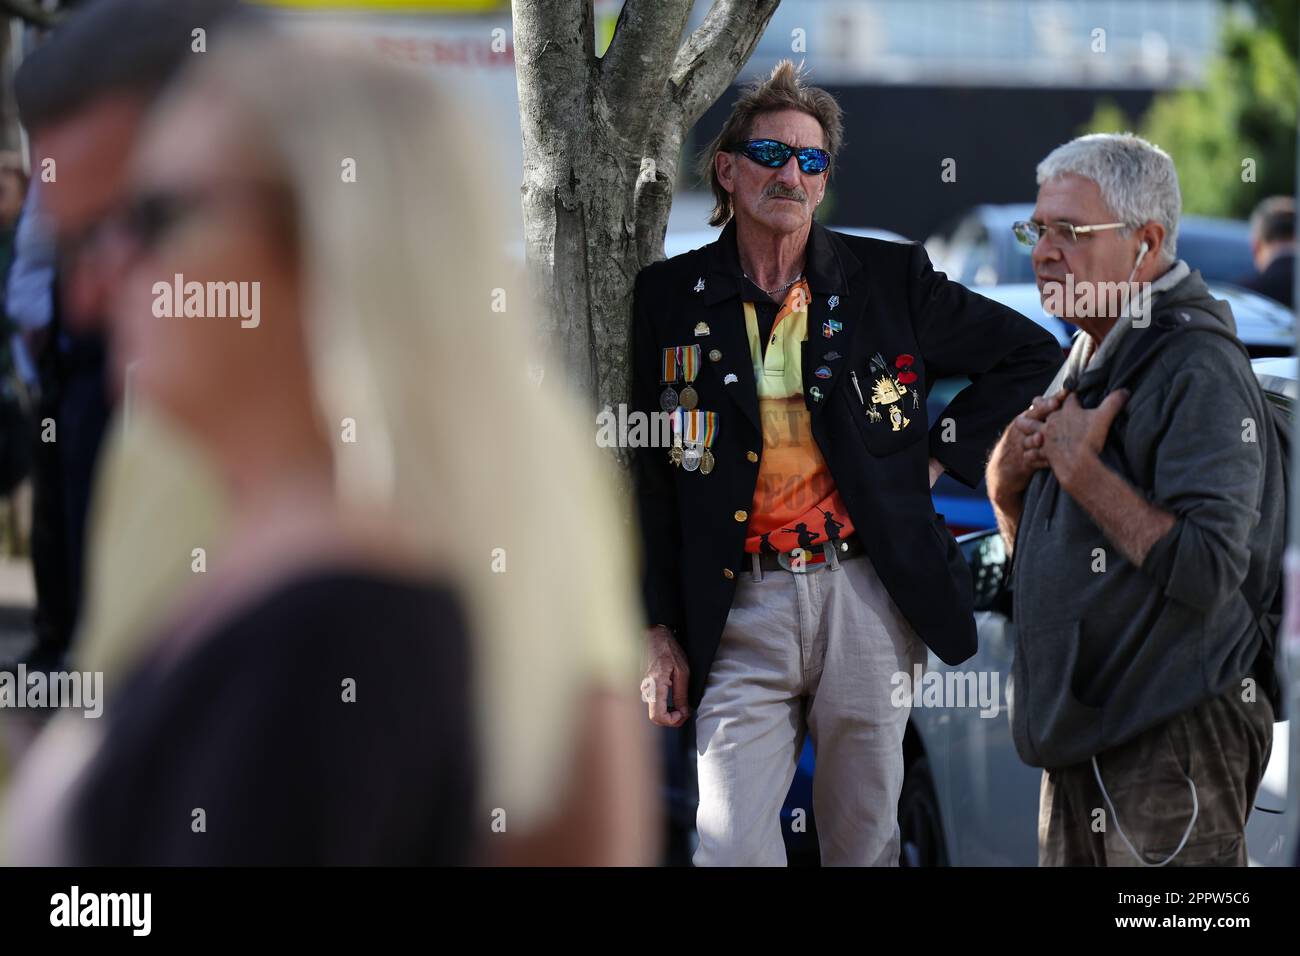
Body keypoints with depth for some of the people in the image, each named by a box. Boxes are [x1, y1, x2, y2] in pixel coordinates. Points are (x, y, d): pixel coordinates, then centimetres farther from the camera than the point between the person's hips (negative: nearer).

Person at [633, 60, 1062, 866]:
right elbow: (645, 476, 6)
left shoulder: (892, 281, 5)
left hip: (868, 596, 1)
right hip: (742, 612, -1)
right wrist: (657, 628, 1)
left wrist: (943, 456, 7)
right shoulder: (669, 298, 5)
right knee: (732, 844, -8)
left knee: (866, 840, 7)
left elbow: (1030, 354, 16)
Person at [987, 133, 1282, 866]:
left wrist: (1078, 468, -19)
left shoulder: (1198, 370, -16)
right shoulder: (1090, 360, 15)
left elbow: (1207, 571, -26)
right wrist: (1008, 475, 0)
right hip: (1084, 737, 9)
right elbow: (1035, 544, 22)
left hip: (1173, 744, -9)